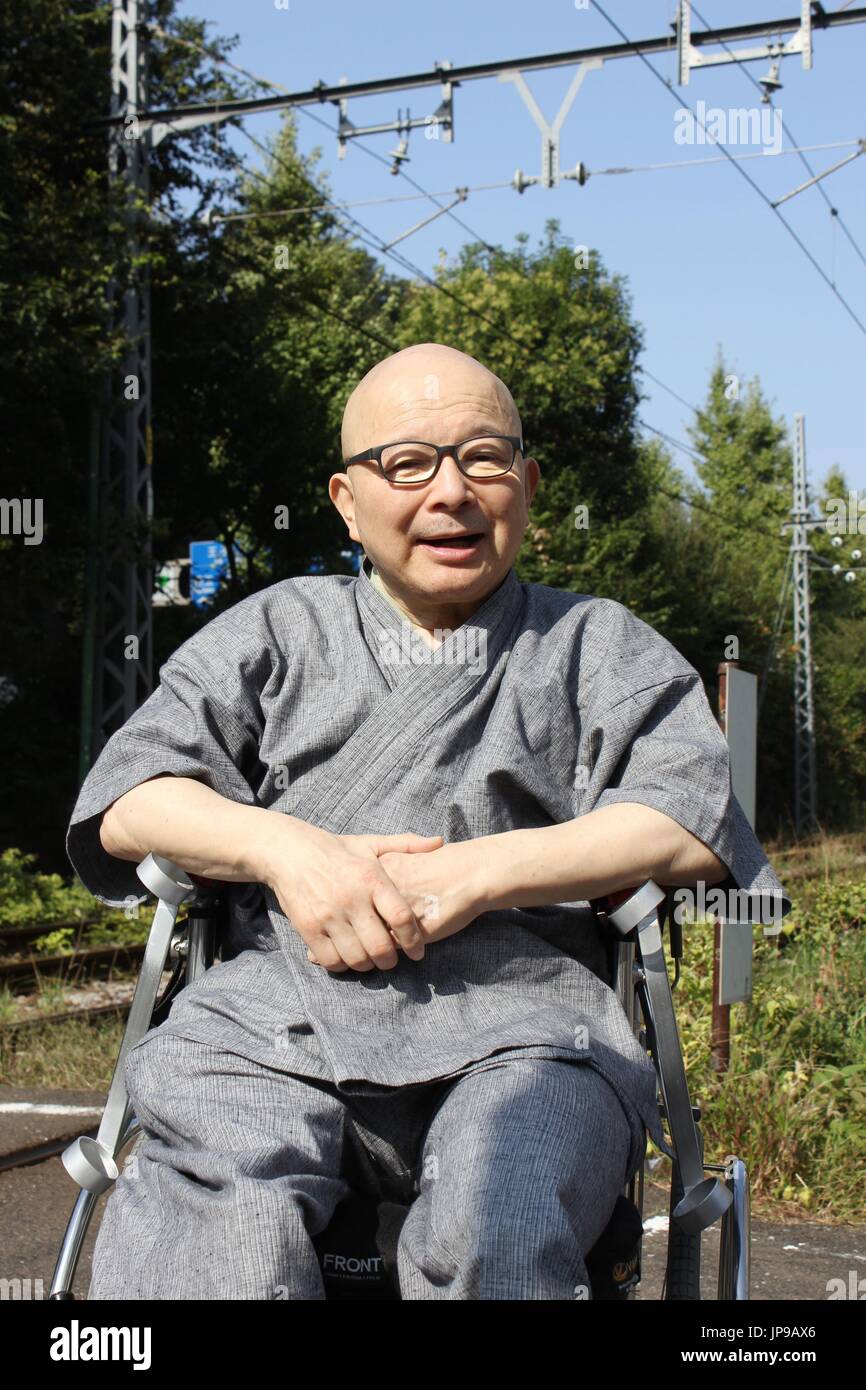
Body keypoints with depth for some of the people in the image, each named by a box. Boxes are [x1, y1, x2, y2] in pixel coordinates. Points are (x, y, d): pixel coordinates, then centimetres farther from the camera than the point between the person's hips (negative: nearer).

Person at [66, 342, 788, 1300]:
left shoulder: (597, 644, 20)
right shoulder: (278, 629, 23)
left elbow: (693, 824, 2)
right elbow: (127, 796, 12)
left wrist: (479, 872, -11)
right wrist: (285, 847, -9)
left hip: (519, 1011, 0)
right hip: (277, 1000, 1)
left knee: (499, 1236, -33)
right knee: (214, 1221, -32)